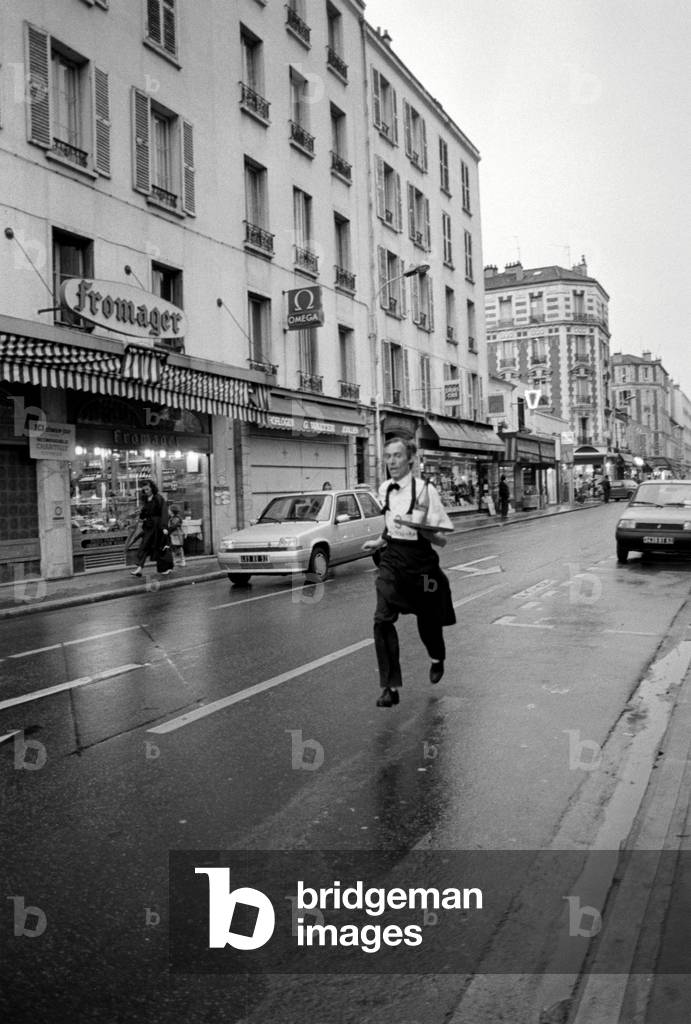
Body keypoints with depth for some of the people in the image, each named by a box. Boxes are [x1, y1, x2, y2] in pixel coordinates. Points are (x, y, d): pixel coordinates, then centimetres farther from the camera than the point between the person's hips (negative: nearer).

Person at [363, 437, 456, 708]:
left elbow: (442, 540, -14)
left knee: (427, 622, 12)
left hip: (420, 563, -4)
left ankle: (438, 659, 47)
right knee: (382, 620, -14)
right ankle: (390, 686, -5)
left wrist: (418, 527, -30)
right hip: (391, 561, 4)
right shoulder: (384, 489, 3)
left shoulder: (425, 490, -14)